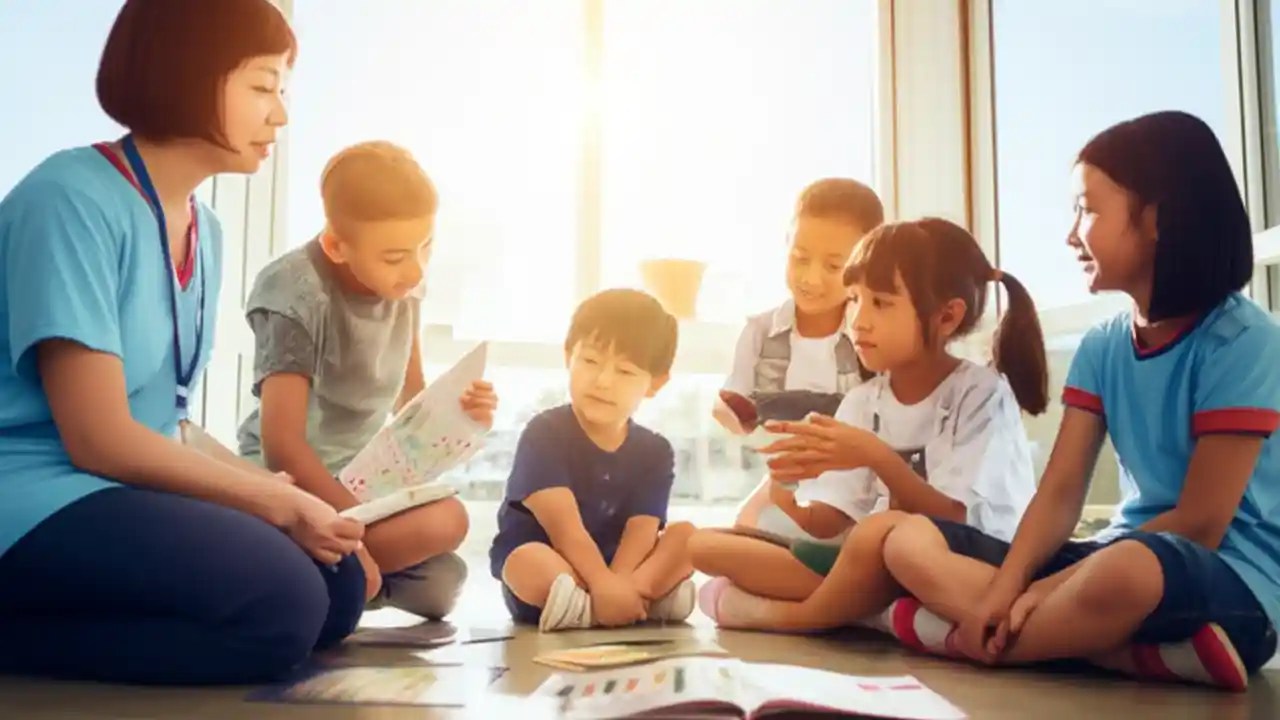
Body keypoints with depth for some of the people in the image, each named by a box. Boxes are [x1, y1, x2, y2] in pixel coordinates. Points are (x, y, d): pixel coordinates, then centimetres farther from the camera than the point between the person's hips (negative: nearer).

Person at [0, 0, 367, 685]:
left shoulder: (204, 230, 8)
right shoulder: (73, 200, -16)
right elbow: (99, 439, -19)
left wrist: (276, 489, -2)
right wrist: (278, 502, -13)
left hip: (134, 487, 9)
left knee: (338, 587, -4)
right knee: (280, 602, -24)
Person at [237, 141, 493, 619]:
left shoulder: (403, 290, -1)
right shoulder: (298, 299, -21)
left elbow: (411, 402, 12)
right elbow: (282, 445, -25)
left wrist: (457, 414, -10)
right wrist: (355, 525, -30)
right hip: (288, 484, -7)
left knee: (440, 584, -13)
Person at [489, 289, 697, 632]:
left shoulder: (655, 451, 0)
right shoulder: (544, 434, -12)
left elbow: (640, 535, -11)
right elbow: (564, 528, -22)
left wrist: (615, 586, -31)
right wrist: (604, 585, -34)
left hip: (620, 571, 5)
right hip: (548, 574, -5)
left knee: (686, 534, -15)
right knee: (528, 560, -37)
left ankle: (583, 608, -32)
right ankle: (654, 602, -41)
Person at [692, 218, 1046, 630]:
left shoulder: (981, 394, -11)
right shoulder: (862, 403, 4)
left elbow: (952, 520, -18)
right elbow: (827, 524, -1)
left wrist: (877, 457, -29)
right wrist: (791, 506, -23)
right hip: (880, 566, 6)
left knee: (882, 531, -40)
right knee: (703, 544, -3)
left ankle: (790, 615, -13)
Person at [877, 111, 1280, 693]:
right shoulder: (1100, 348, 8)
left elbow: (1198, 525, -15)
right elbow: (1060, 493, 2)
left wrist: (1037, 594, -16)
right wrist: (1006, 587, -17)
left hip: (1231, 581, -7)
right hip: (1122, 559, 8)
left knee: (1127, 568, -44)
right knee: (909, 542, -10)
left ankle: (974, 640, -17)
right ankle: (1152, 655, -21)